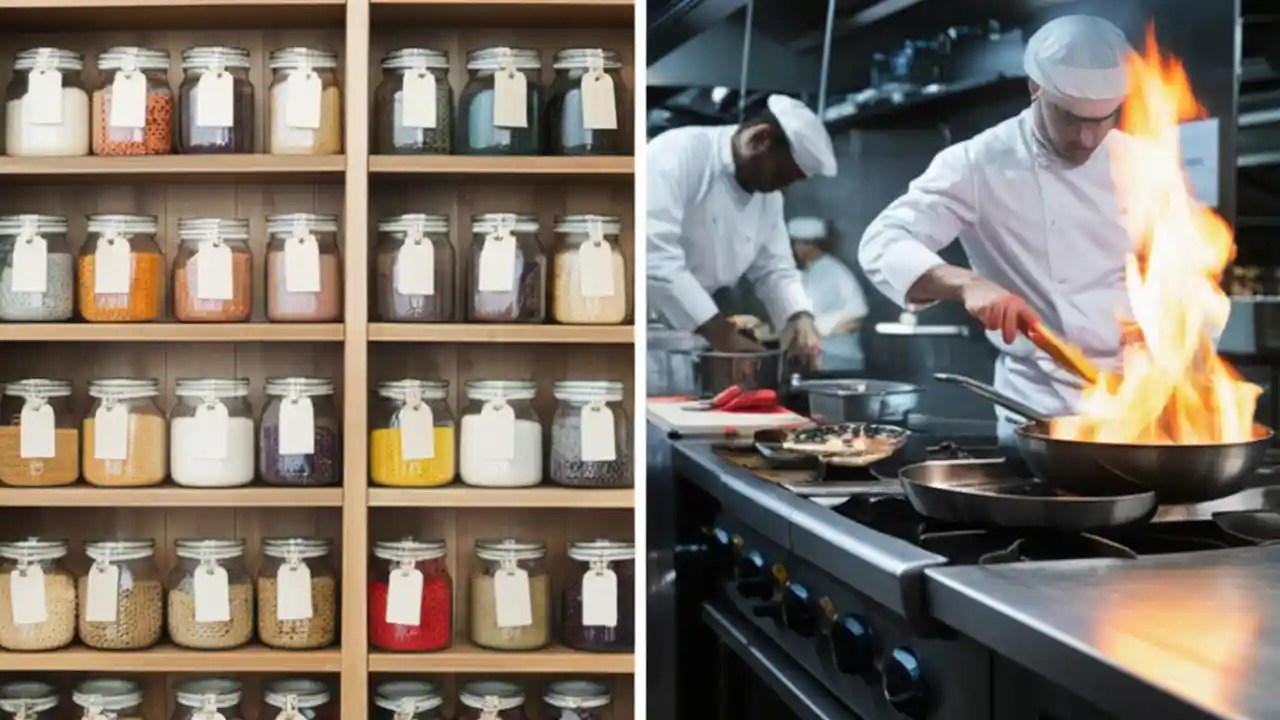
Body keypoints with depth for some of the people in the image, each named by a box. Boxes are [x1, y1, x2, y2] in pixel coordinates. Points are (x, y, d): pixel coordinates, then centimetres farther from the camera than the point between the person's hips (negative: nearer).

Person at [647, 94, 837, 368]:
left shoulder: (769, 196, 6)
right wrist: (723, 334, -30)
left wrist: (801, 318, -9)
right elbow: (654, 257, -29)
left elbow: (774, 269, 12)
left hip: (686, 339, 7)